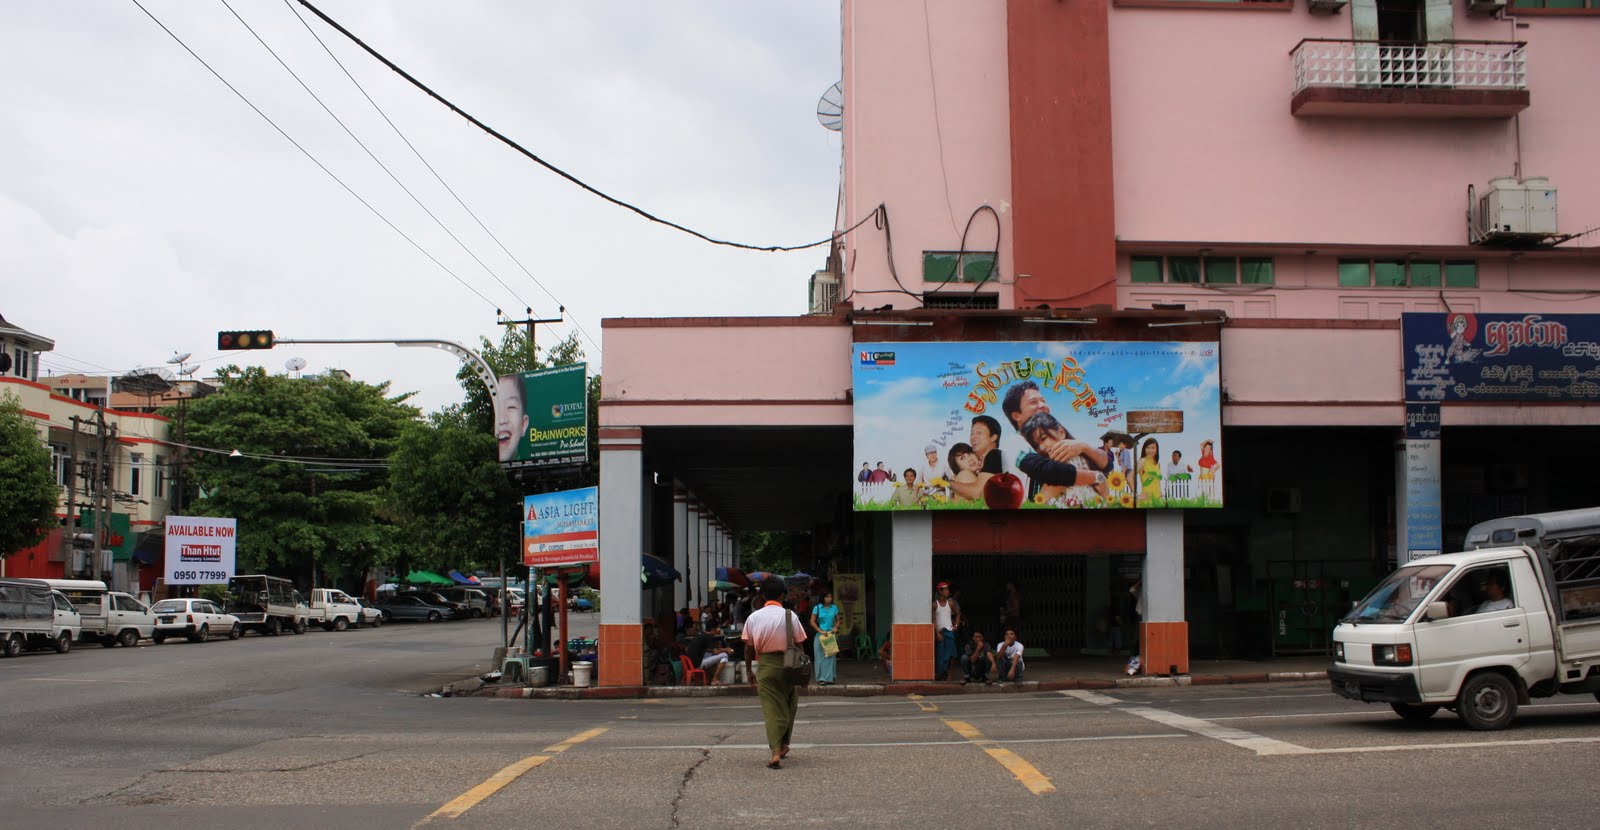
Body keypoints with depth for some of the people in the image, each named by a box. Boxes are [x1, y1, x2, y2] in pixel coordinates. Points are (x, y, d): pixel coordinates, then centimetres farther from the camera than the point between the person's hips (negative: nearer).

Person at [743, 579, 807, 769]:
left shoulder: (753, 617, 3)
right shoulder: (789, 616, -4)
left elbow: (748, 647, 4)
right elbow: (799, 644, -4)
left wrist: (748, 669, 14)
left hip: (764, 665, 1)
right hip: (786, 663, -1)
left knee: (771, 709, 1)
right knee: (789, 706, 19)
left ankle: (775, 752, -11)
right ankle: (784, 745, 28)